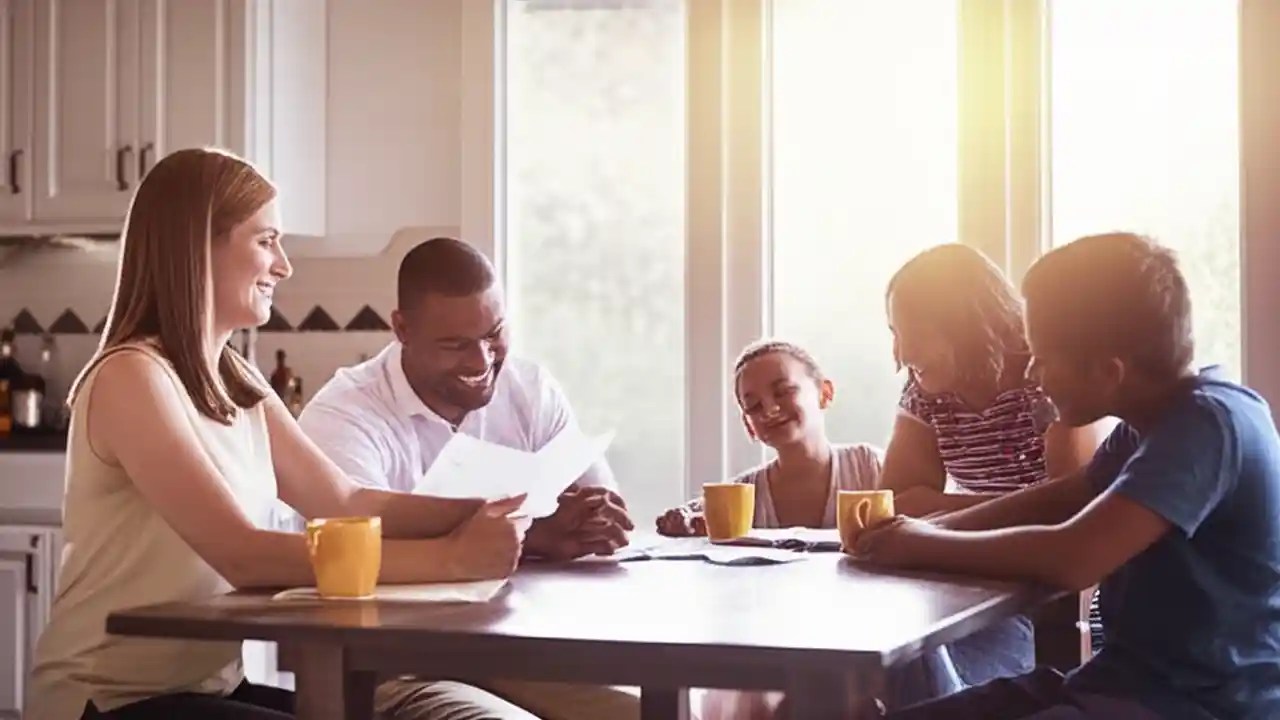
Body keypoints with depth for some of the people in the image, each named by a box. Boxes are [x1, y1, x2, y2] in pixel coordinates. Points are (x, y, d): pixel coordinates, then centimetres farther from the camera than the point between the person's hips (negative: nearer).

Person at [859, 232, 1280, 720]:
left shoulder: (1210, 423, -20)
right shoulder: (1157, 418, 10)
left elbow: (1072, 559, -28)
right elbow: (1063, 497, 25)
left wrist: (926, 547, -13)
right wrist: (928, 528, 10)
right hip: (1131, 680, 9)